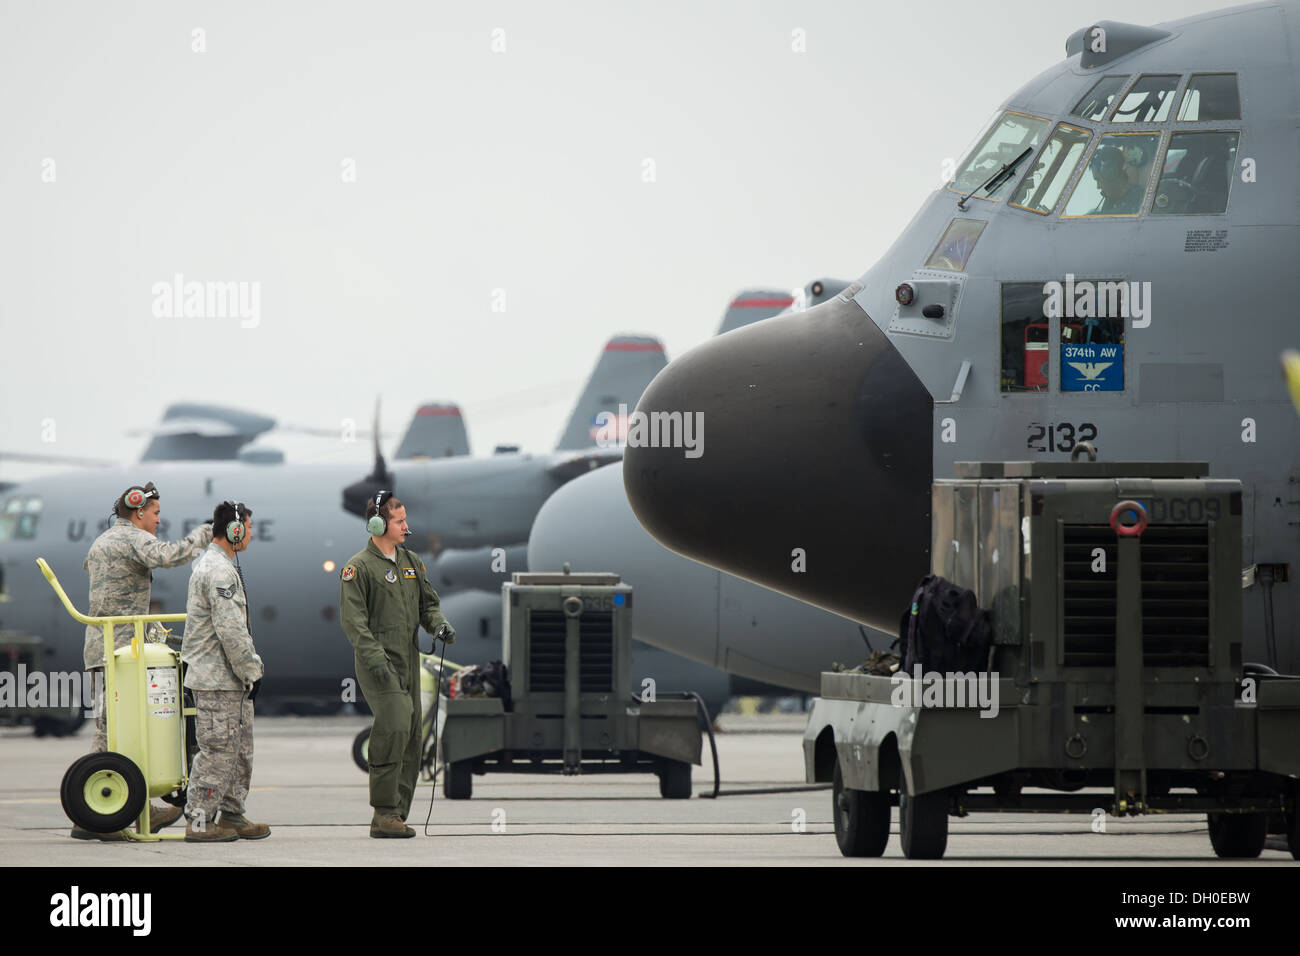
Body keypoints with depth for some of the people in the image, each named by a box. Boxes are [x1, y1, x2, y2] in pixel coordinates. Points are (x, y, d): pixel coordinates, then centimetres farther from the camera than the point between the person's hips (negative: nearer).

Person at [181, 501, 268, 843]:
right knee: (218, 749, -7)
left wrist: (252, 666, 19)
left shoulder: (215, 565, 19)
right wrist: (250, 672, -14)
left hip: (232, 679, 11)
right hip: (216, 678, -11)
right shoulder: (218, 571, -17)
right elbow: (230, 631, -21)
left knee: (240, 749, 14)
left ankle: (232, 814, 19)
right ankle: (200, 821, -4)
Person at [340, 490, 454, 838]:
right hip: (378, 665, -8)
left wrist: (440, 626, 2)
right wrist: (376, 659, -22)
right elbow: (353, 620, -11)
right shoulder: (359, 567, -5)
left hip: (408, 663, 8)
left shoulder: (411, 562, 17)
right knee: (395, 727, -20)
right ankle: (384, 813, -16)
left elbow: (428, 603, 25)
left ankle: (395, 815, 10)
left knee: (409, 738, 5)